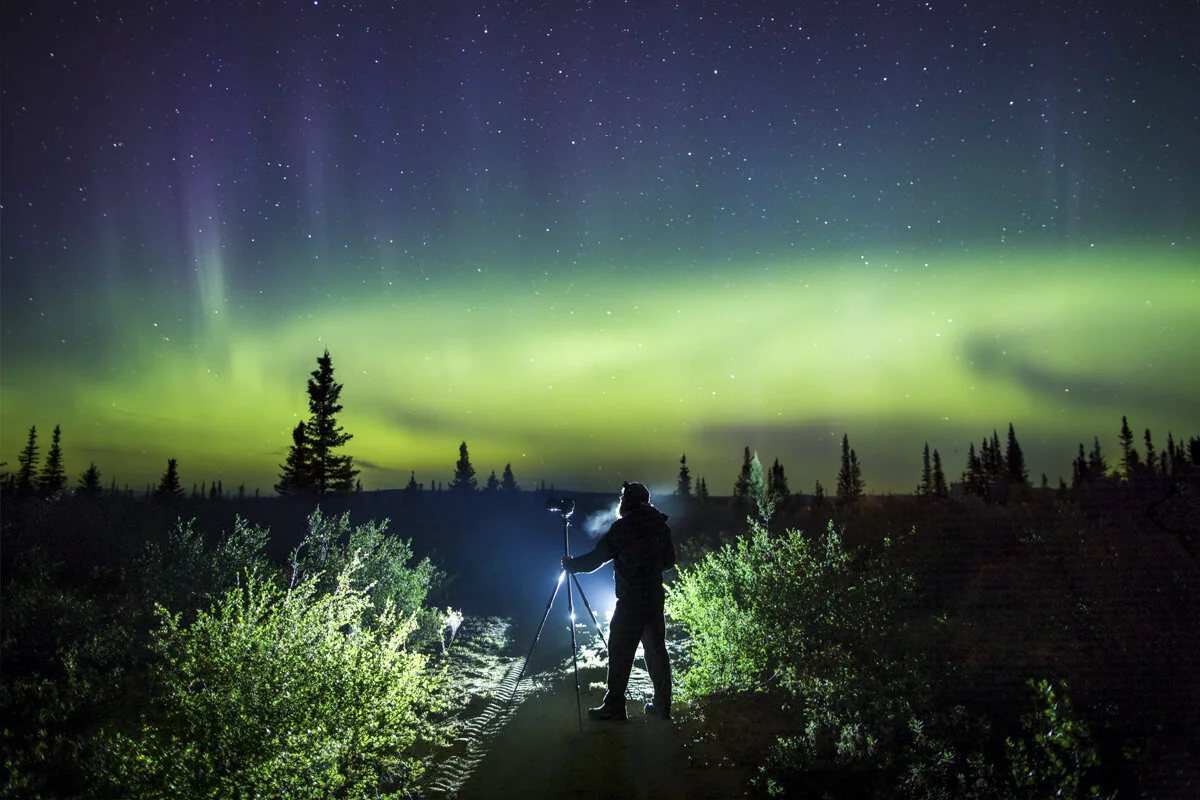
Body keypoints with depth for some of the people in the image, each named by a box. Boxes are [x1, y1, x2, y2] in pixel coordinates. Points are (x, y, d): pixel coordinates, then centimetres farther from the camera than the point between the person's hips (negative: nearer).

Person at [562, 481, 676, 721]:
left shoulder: (623, 527, -10)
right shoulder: (661, 526, 7)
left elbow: (596, 558, -5)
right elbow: (669, 561, 16)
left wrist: (571, 564, 11)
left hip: (630, 602, -6)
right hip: (655, 599, 6)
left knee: (620, 653, -1)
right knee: (656, 650, 11)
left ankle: (614, 706, 0)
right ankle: (662, 705, 15)